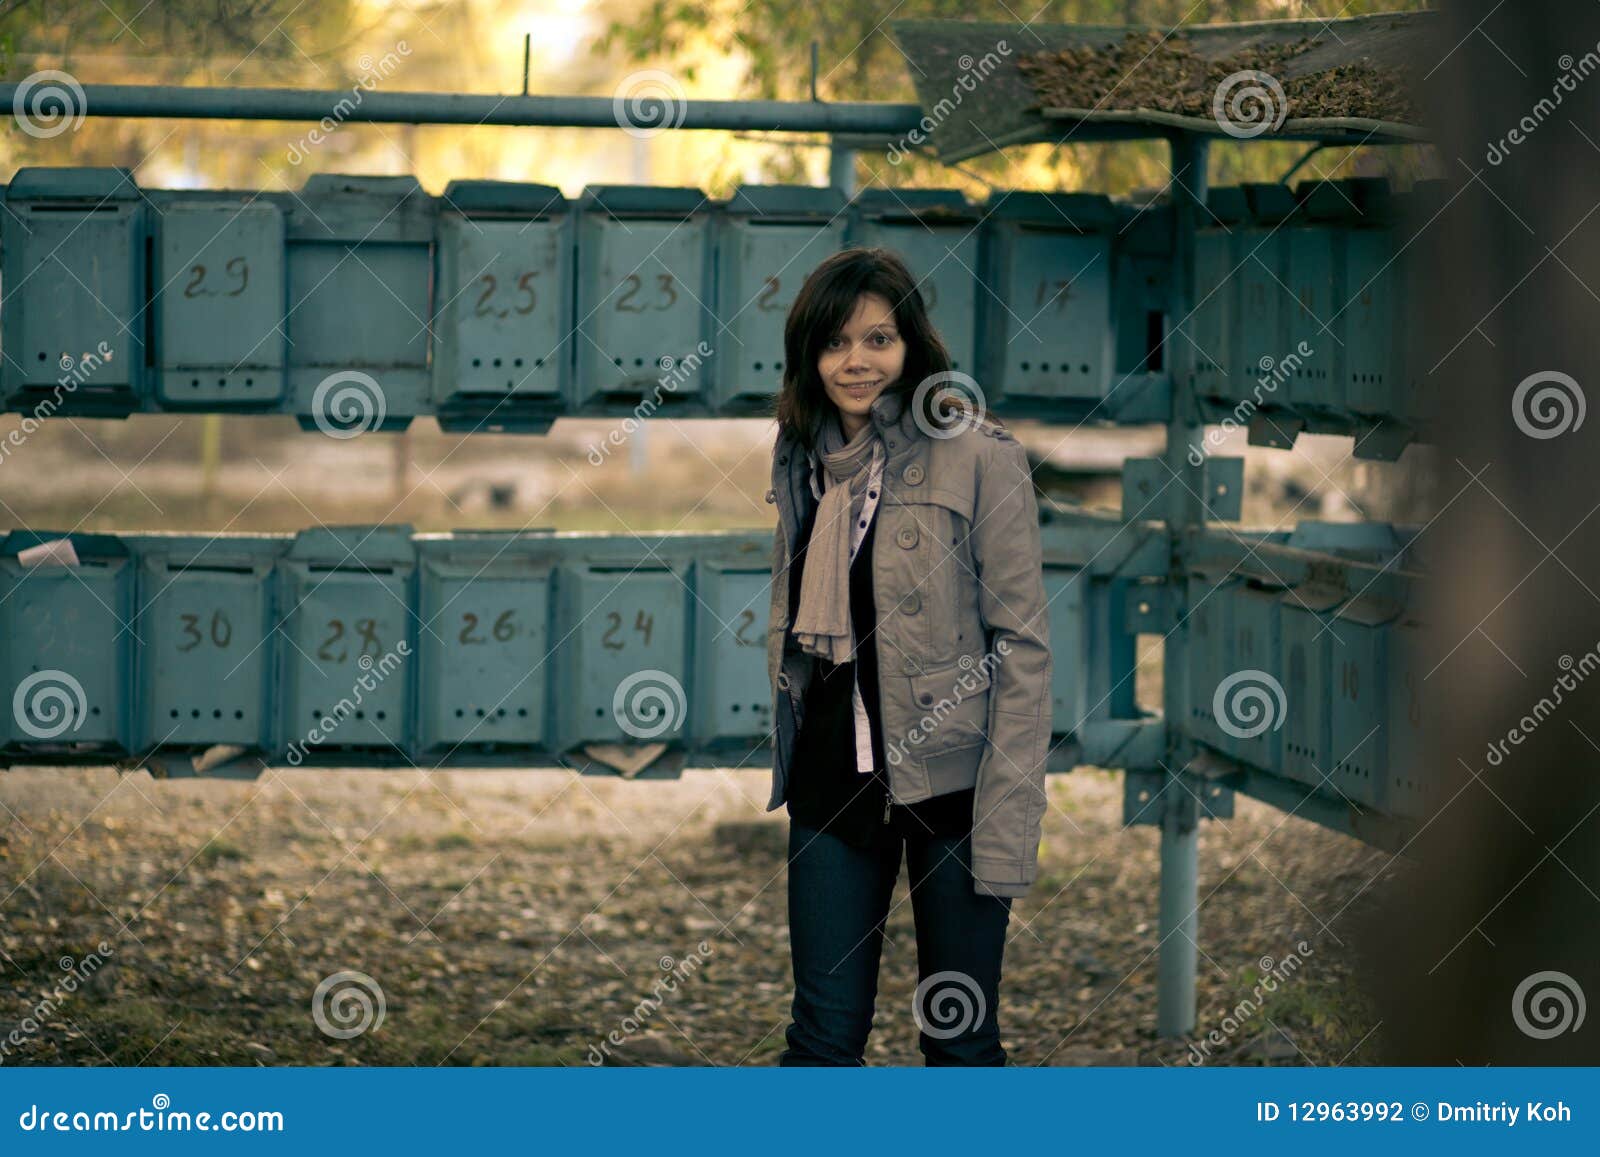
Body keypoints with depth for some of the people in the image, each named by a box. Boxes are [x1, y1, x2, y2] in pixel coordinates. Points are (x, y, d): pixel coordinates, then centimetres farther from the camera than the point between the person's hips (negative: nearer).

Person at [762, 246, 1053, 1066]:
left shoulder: (979, 457, -10)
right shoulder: (803, 459, 8)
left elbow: (1022, 644, -11)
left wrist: (1009, 819, -16)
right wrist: (782, 763, 13)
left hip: (950, 780, -4)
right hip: (833, 775, 5)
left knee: (960, 1039, 7)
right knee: (822, 1032, 6)